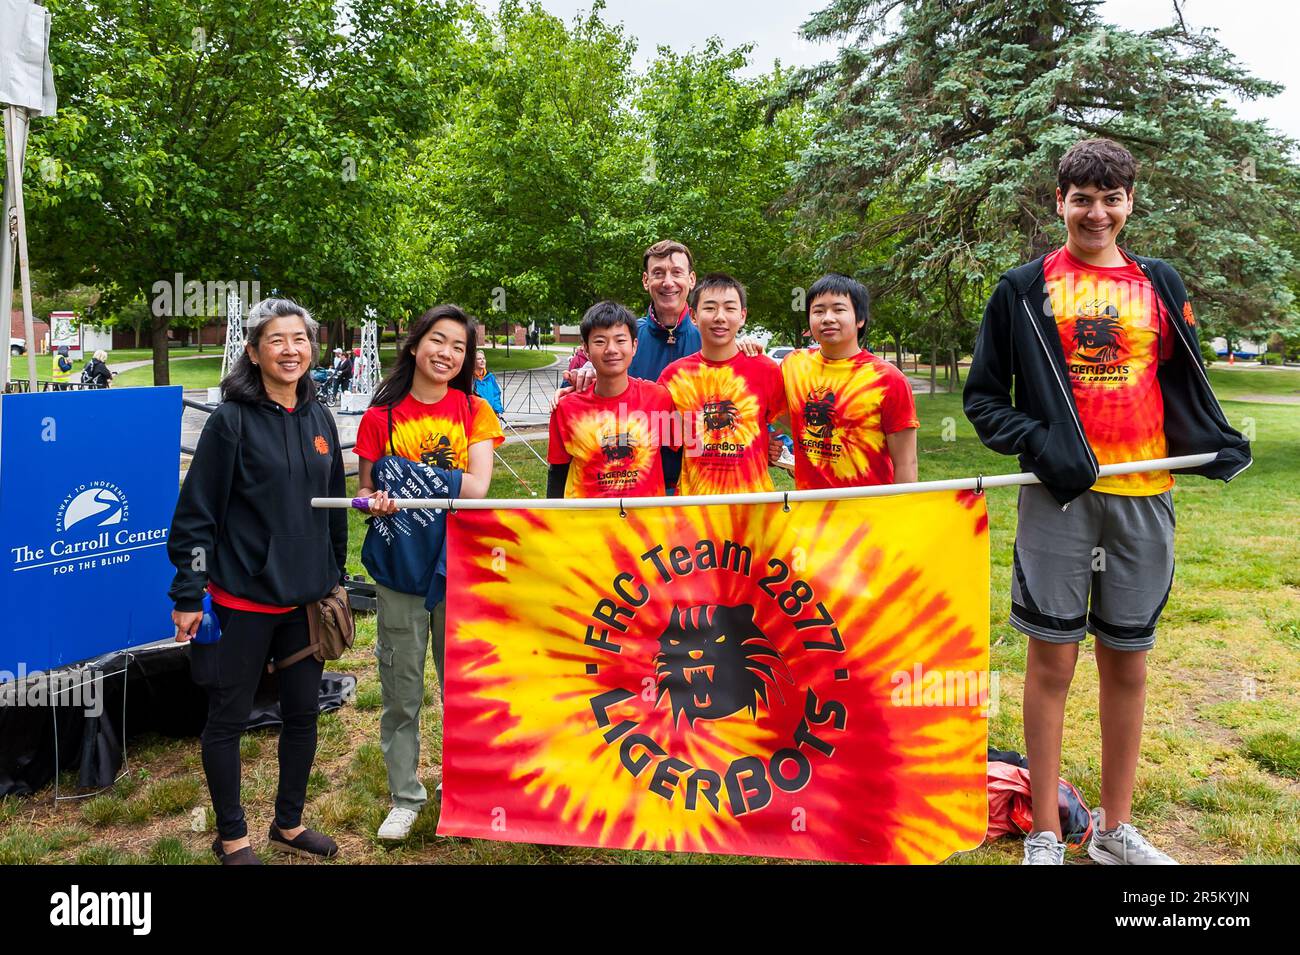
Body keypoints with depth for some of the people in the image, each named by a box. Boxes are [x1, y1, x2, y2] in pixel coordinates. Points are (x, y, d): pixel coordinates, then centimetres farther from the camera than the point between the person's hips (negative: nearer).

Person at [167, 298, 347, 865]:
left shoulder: (319, 420, 6)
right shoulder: (233, 420, -10)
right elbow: (197, 510, -10)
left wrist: (335, 578, 16)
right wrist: (189, 594, -11)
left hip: (307, 598, 5)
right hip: (243, 599, -5)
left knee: (303, 712, 14)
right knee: (228, 718, 8)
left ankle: (289, 824, 33)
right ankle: (231, 837, 27)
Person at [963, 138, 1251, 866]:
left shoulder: (1160, 285, 11)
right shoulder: (1023, 289, 3)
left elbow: (1184, 382, 17)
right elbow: (983, 397, 3)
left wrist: (1217, 442, -2)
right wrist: (1039, 444, -13)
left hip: (1145, 498, 3)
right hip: (1059, 498, -3)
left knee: (1128, 661, 10)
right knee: (1052, 660, 2)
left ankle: (1116, 828, 26)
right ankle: (1046, 835, 15)